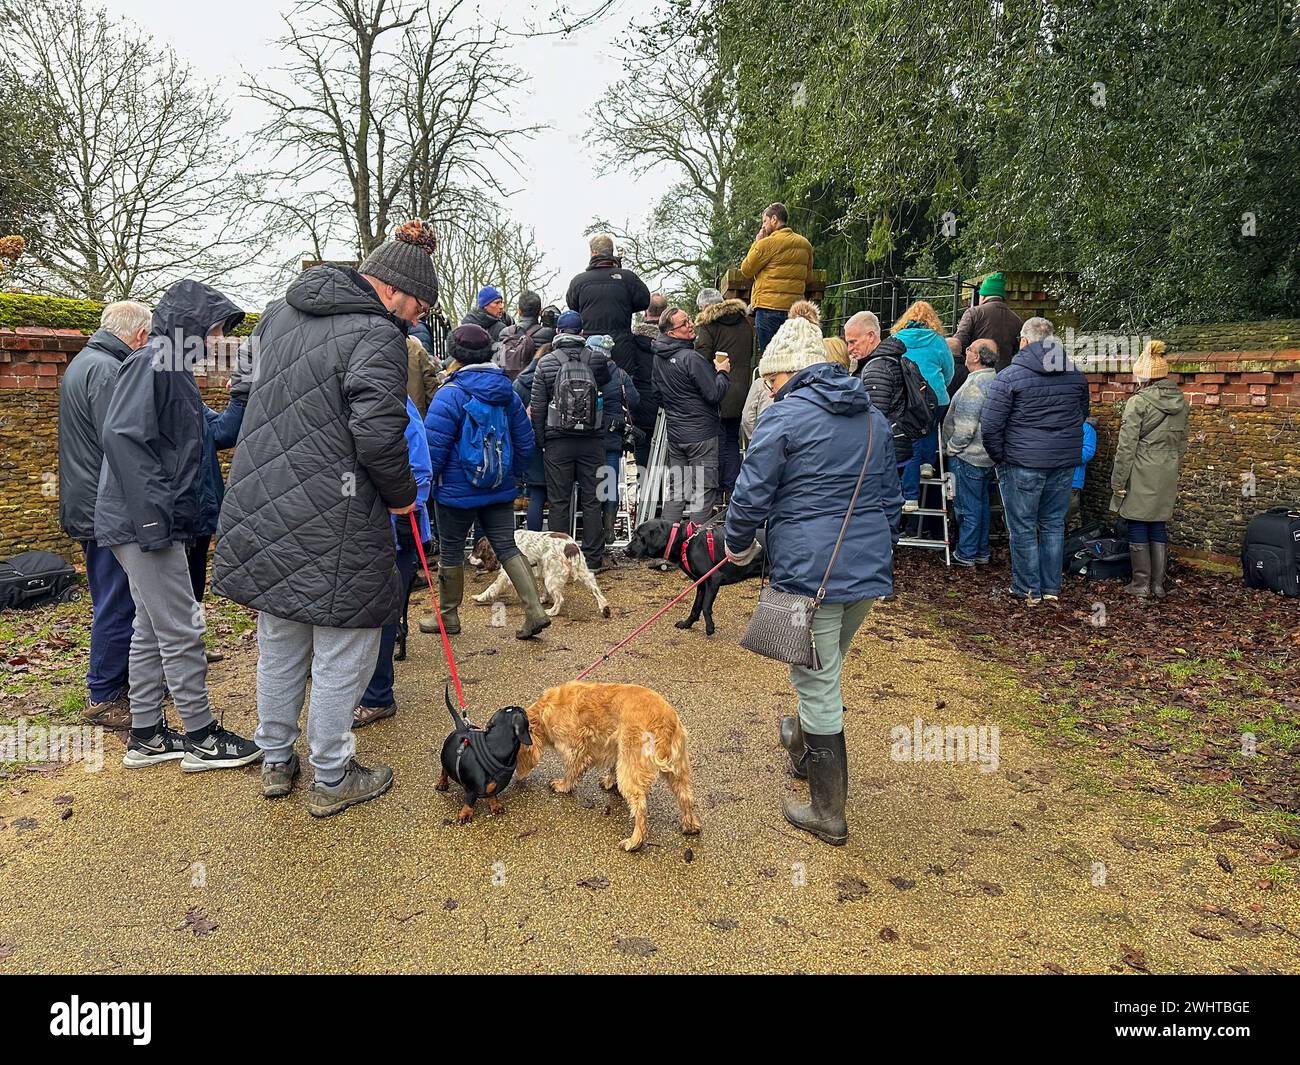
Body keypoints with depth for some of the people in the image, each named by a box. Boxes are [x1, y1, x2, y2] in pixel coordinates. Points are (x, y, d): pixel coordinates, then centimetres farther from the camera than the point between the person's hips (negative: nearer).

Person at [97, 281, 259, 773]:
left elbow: (213, 433, 17)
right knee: (181, 631, -3)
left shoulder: (173, 368, 16)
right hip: (145, 525, -10)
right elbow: (122, 435, -23)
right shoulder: (152, 362, -13)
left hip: (155, 524, 10)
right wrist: (154, 514, -24)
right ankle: (202, 737, 8)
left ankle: (146, 736, 24)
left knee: (152, 629, 14)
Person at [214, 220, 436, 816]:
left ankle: (276, 763, 35)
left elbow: (259, 393, 21)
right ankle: (331, 781, 21)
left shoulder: (280, 312, 12)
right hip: (333, 525, -8)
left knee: (279, 647, 20)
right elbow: (379, 432, -22)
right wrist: (401, 495, -6)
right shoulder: (376, 333, -14)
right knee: (341, 657, 7)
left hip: (260, 510, 8)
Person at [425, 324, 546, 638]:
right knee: (507, 547, 7)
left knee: (452, 550, 10)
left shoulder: (450, 394, -14)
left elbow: (434, 446, -15)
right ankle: (535, 611, -2)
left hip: (457, 491, -5)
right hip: (500, 490, 5)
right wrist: (512, 474, 22)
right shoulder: (507, 392, 5)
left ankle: (448, 616, 24)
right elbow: (524, 439, 12)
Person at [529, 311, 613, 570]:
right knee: (592, 500, 7)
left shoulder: (546, 362, -3)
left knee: (559, 502, 6)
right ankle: (592, 560, 10)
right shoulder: (598, 358, -2)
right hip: (592, 440, 1)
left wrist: (540, 440, 8)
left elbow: (537, 407, -1)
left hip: (558, 441, -1)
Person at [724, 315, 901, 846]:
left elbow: (751, 494, -9)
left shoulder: (784, 416, -8)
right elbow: (890, 496, 21)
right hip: (869, 569, 8)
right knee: (825, 670, 26)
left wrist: (738, 546, 9)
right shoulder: (872, 417, 14)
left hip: (810, 572, -7)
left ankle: (828, 815, 13)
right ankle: (804, 748, 50)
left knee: (817, 685, 3)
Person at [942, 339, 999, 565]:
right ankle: (982, 552, 27)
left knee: (968, 507, 1)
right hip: (988, 455, 9)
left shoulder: (974, 386, -21)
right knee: (981, 503, 18)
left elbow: (965, 428, -24)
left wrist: (952, 448, -10)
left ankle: (965, 555, 10)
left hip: (969, 457, -9)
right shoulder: (995, 381, 9)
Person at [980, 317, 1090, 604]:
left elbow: (990, 426, -12)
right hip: (1065, 463, 5)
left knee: (1023, 528, 6)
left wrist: (1001, 459, 0)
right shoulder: (1076, 376, 9)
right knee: (1053, 524, 15)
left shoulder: (1008, 377, -9)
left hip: (1023, 464, -5)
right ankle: (1051, 588, 21)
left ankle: (1028, 589, 13)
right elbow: (1083, 416, 22)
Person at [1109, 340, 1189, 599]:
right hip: (1167, 476, 6)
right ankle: (1158, 585, 16)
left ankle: (1141, 584, 9)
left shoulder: (1138, 402, -13)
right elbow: (1182, 443, 15)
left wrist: (1118, 481, -8)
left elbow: (1126, 446, -14)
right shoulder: (1181, 402, 8)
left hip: (1140, 476, -6)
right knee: (1158, 526, 12)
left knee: (1138, 527, 3)